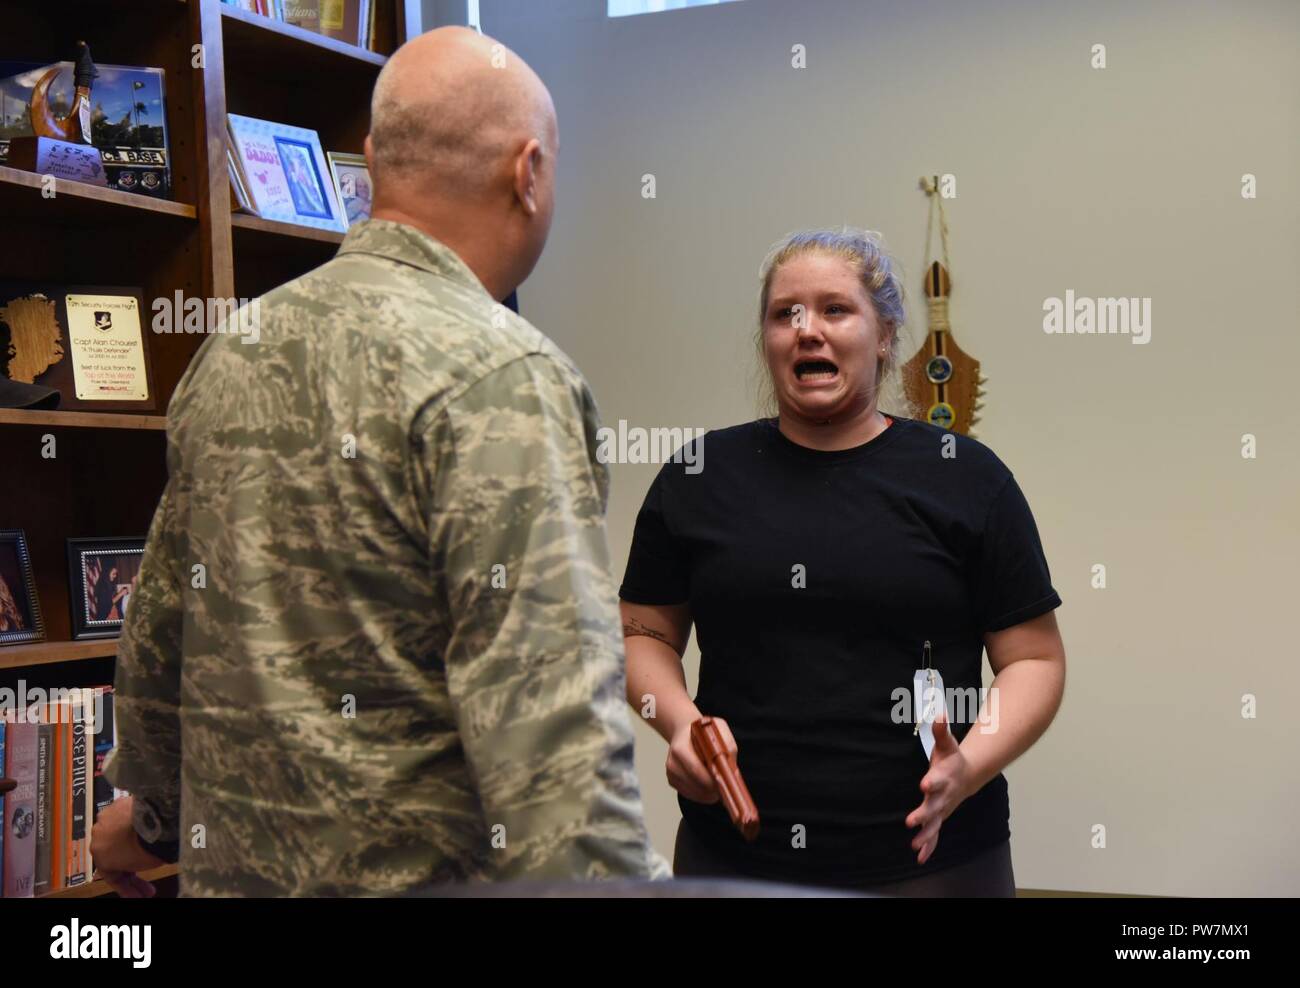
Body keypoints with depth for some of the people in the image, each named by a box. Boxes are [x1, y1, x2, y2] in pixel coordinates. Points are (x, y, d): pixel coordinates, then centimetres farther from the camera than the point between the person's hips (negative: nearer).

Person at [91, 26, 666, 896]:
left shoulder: (229, 352, 4)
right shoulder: (501, 375, -19)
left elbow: (161, 627, 14)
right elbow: (546, 710, -27)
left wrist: (153, 810, 27)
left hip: (230, 861, 7)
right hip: (421, 868, -7)